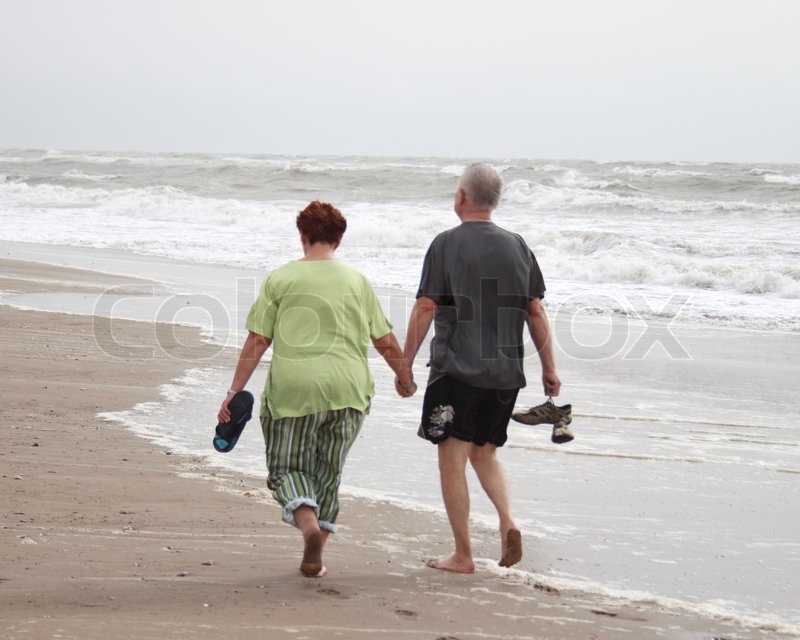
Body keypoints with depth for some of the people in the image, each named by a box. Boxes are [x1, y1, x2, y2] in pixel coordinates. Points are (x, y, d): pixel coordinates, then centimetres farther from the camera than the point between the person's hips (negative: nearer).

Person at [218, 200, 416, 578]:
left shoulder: (280, 279, 4)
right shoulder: (357, 282, 9)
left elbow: (257, 341, 0)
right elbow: (386, 342, 12)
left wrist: (235, 391, 5)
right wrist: (405, 377, 29)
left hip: (292, 387, -2)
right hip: (346, 390, 2)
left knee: (288, 468, 9)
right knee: (328, 473, 15)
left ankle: (309, 524, -20)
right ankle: (313, 558, 15)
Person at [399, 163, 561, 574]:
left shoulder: (447, 244, -5)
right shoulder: (516, 246, 8)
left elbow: (425, 308, -8)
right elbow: (535, 312, 8)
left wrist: (405, 363, -2)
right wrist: (549, 367, 13)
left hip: (457, 370, -5)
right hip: (505, 371, 5)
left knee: (452, 459, 2)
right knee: (484, 452, 20)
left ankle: (463, 555, 3)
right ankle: (508, 522, -3)